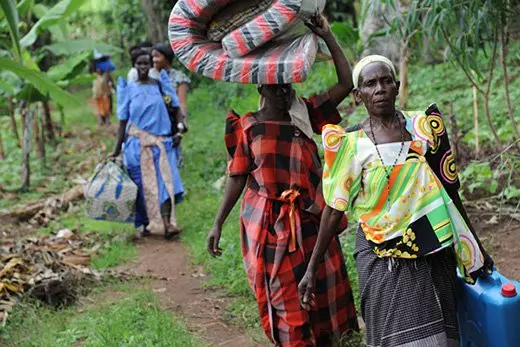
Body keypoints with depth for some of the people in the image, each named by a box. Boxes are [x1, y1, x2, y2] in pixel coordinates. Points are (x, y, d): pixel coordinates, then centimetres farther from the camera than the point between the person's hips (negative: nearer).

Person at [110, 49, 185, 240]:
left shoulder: (160, 84, 6)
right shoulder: (128, 89, 4)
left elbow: (175, 108, 9)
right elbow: (123, 122, 6)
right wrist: (117, 150, 4)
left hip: (161, 143, 0)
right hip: (137, 144, 0)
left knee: (164, 180, -12)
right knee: (143, 183, 2)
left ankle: (167, 223, -20)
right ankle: (147, 224, 15)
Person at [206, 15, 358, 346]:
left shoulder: (305, 114, 5)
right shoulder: (247, 127, -2)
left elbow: (346, 83, 2)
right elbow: (237, 177, 2)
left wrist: (328, 36, 0)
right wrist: (218, 223, -1)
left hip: (308, 221, 3)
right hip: (269, 224, -3)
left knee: (321, 292, 8)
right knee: (285, 297, 2)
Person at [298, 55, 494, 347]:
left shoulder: (425, 127, 3)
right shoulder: (350, 145, -3)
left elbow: (450, 191, 10)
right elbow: (334, 209, 0)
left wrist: (475, 246, 14)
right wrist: (312, 269, 0)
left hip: (434, 254, 2)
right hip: (384, 262, -2)